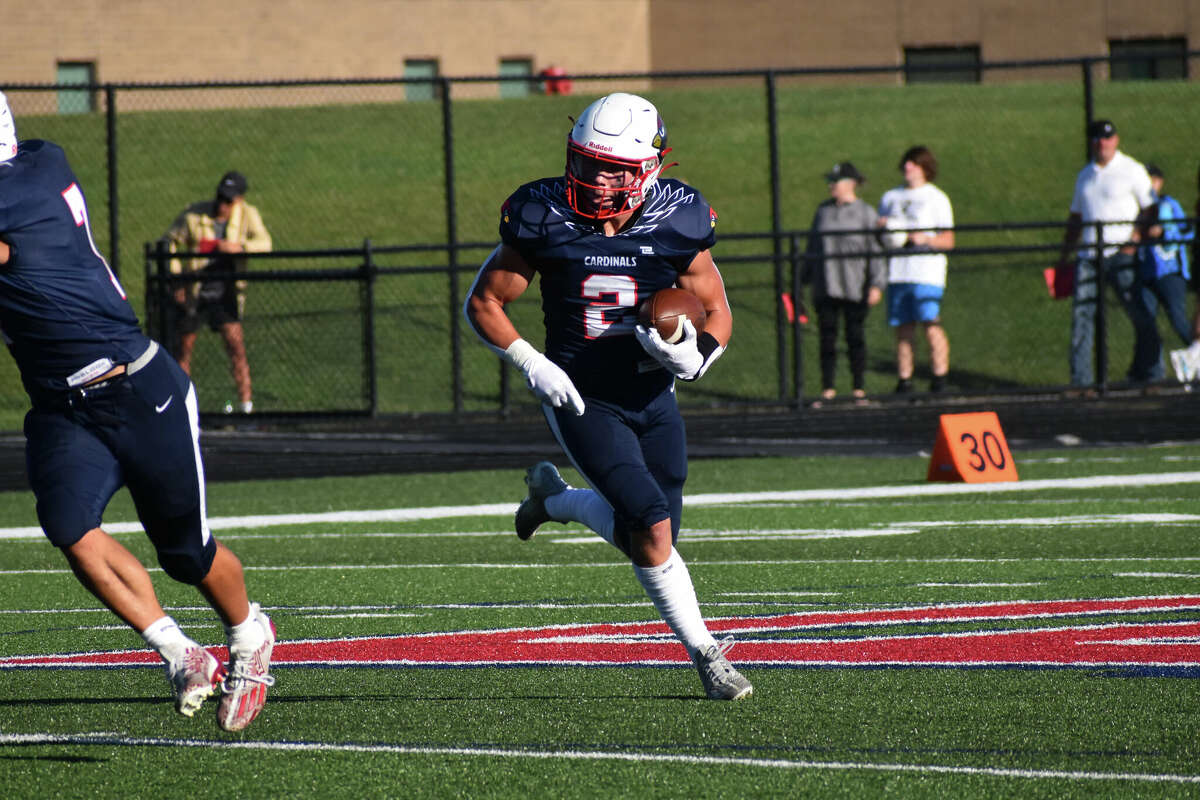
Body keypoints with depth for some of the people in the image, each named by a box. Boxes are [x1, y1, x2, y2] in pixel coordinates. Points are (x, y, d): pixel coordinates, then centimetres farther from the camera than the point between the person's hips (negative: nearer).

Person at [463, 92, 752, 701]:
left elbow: (717, 312, 4)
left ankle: (555, 500, 34)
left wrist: (695, 357, -18)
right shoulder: (544, 220, -13)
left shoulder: (675, 224, -8)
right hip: (582, 400, -4)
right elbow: (483, 303, -2)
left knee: (647, 531, 7)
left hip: (652, 398, 4)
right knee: (652, 524, -19)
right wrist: (532, 364, -15)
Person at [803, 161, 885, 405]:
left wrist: (877, 284, -10)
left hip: (854, 288, -4)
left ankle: (859, 389, 8)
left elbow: (875, 250, -3)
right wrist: (805, 278, 15)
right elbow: (813, 247, 18)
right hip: (826, 287, 4)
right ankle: (827, 389, 7)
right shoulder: (823, 211, 12)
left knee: (855, 336, 1)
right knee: (827, 336, 2)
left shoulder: (866, 213, 0)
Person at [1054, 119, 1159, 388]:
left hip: (1120, 253, -5)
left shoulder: (1132, 170, 4)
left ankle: (1149, 372, 2)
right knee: (1082, 313, -3)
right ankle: (1080, 378, 0)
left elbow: (1149, 209, 0)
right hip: (1088, 256, 5)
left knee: (1139, 311, -6)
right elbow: (1076, 219, 25)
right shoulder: (1085, 176, 20)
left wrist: (1135, 238, -15)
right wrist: (1064, 255, 21)